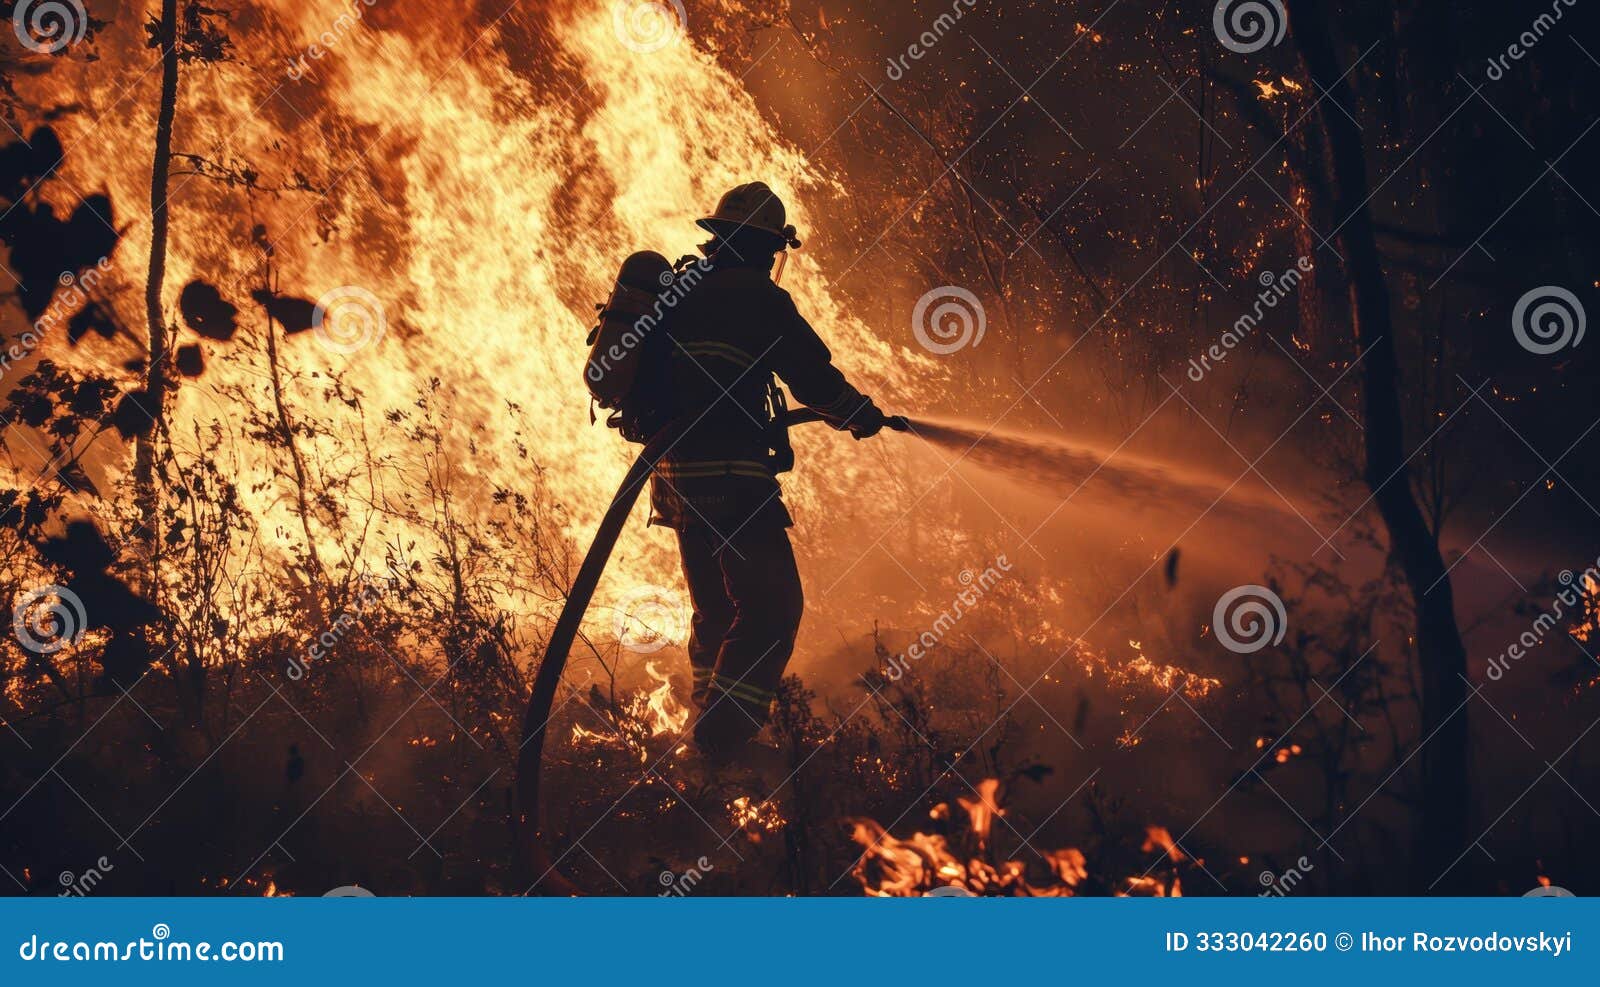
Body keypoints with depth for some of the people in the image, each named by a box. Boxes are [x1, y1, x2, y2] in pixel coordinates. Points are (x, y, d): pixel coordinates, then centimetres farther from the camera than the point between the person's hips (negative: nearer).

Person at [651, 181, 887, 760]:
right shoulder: (759, 298, -8)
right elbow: (813, 376, -6)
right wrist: (859, 414, 12)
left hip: (675, 473, 9)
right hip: (728, 475, -9)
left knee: (716, 608, 20)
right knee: (772, 606, -7)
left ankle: (710, 722, 26)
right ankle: (723, 737, -15)